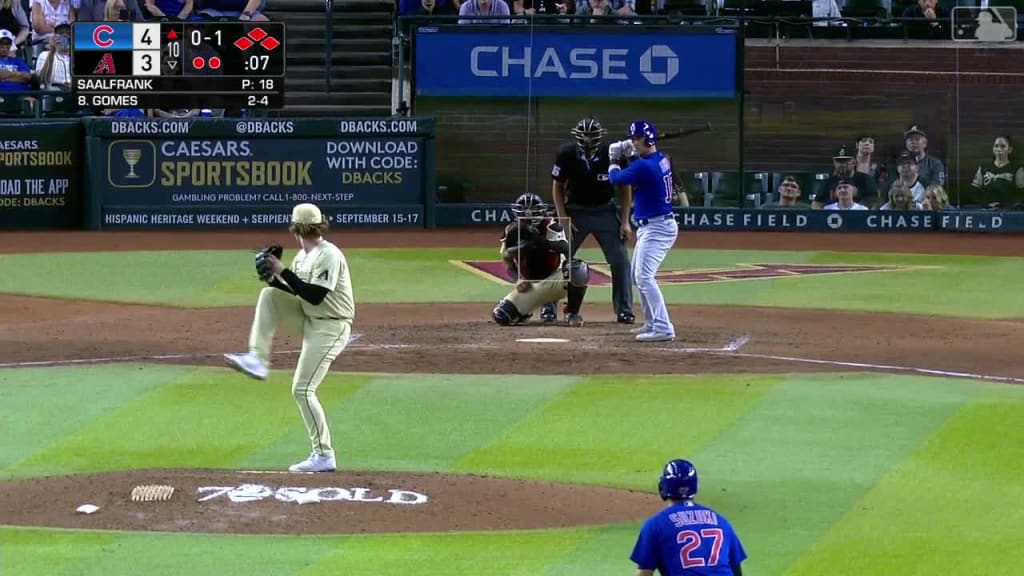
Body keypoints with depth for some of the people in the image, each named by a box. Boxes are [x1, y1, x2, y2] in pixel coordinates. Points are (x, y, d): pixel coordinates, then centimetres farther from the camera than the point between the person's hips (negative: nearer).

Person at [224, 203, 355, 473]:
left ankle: (324, 456, -6)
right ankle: (258, 359, -9)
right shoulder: (303, 256, 8)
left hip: (330, 327, -9)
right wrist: (273, 278, -5)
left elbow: (314, 296, -28)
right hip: (308, 319, 9)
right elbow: (295, 292, 12)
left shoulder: (329, 256, -20)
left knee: (303, 389, -11)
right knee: (270, 295, -4)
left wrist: (283, 272, -25)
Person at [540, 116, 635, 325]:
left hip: (605, 212, 0)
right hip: (575, 211, 0)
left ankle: (624, 310, 5)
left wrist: (625, 221, -8)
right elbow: (557, 186, -4)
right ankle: (549, 308, 10)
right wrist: (562, 219, -11)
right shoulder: (567, 155, -17)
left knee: (620, 260, -5)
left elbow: (624, 187, -4)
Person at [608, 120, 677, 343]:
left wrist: (613, 160, 10)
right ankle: (652, 323, 28)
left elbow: (616, 179, -10)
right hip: (650, 226, 10)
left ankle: (662, 328, -23)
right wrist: (628, 154, 12)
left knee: (644, 276, -17)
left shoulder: (644, 166, -22)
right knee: (639, 276, 21)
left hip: (656, 228, -10)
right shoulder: (661, 160, 7)